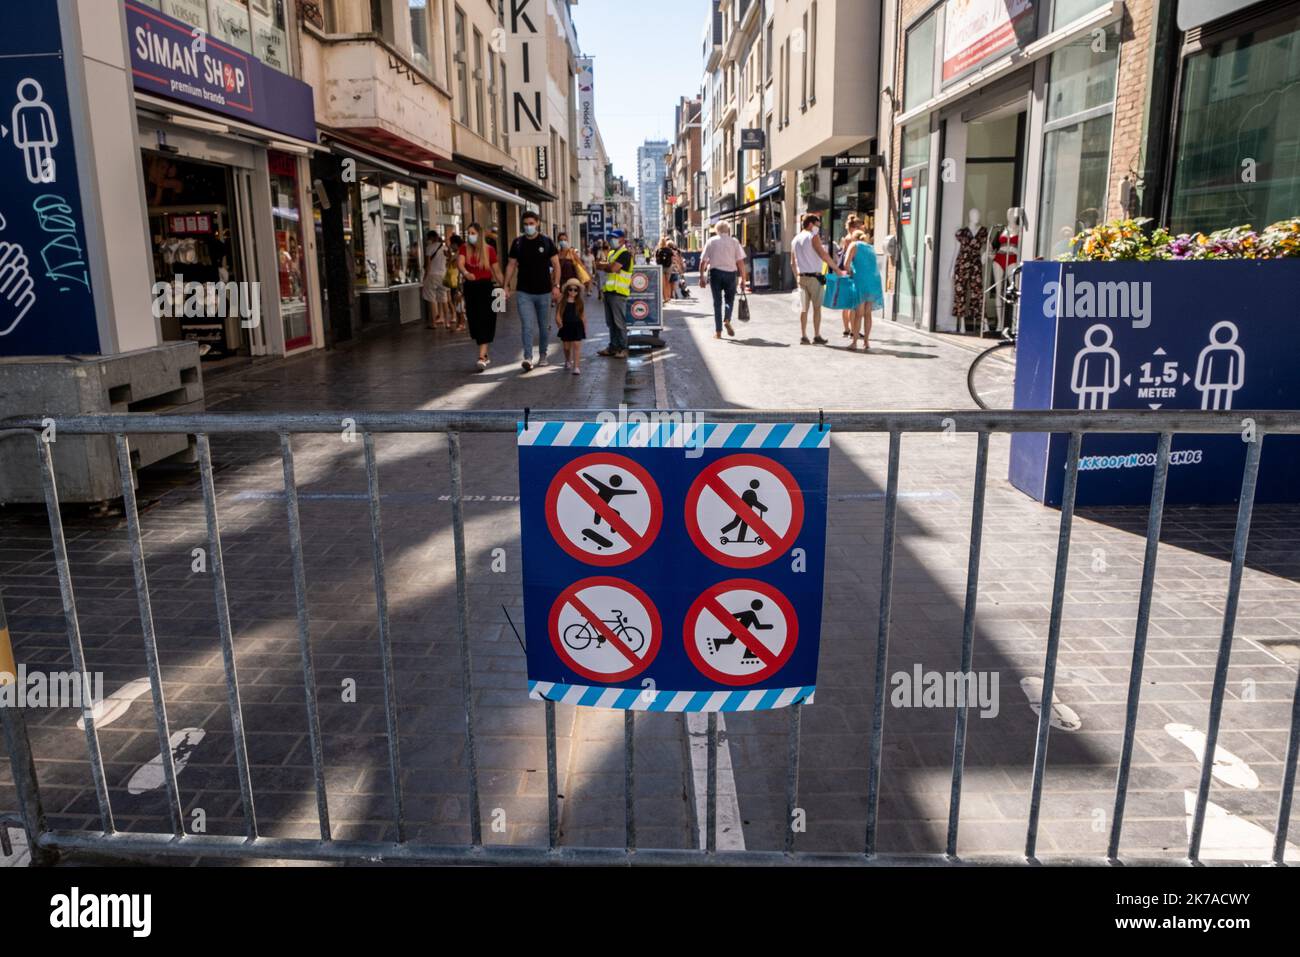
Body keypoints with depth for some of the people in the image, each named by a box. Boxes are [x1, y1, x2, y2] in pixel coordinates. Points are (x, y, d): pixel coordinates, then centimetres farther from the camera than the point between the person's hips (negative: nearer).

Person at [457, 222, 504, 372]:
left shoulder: (489, 249, -3)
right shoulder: (464, 249, 2)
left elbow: (496, 270, 1)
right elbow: (459, 263, -15)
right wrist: (465, 273, -37)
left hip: (486, 287, -4)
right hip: (470, 287, 4)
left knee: (484, 321, -11)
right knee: (474, 321, 9)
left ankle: (482, 357, -16)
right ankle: (486, 355, 24)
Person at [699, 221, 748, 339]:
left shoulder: (711, 242, 5)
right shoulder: (733, 241, 3)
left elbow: (703, 261, 2)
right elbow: (740, 262, -2)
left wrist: (701, 277, 7)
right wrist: (742, 279, 2)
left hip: (715, 272, 1)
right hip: (730, 273, 0)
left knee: (717, 301, 6)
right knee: (730, 299, 16)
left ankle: (718, 331, 5)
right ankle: (727, 320, -11)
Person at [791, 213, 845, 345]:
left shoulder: (795, 240, 14)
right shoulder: (813, 237, -8)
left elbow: (793, 262, 17)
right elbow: (823, 255, -15)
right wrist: (837, 270, -11)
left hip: (802, 277, 6)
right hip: (814, 276, -6)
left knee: (803, 308, 7)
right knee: (817, 307, 0)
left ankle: (803, 336, 7)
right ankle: (816, 336, 0)